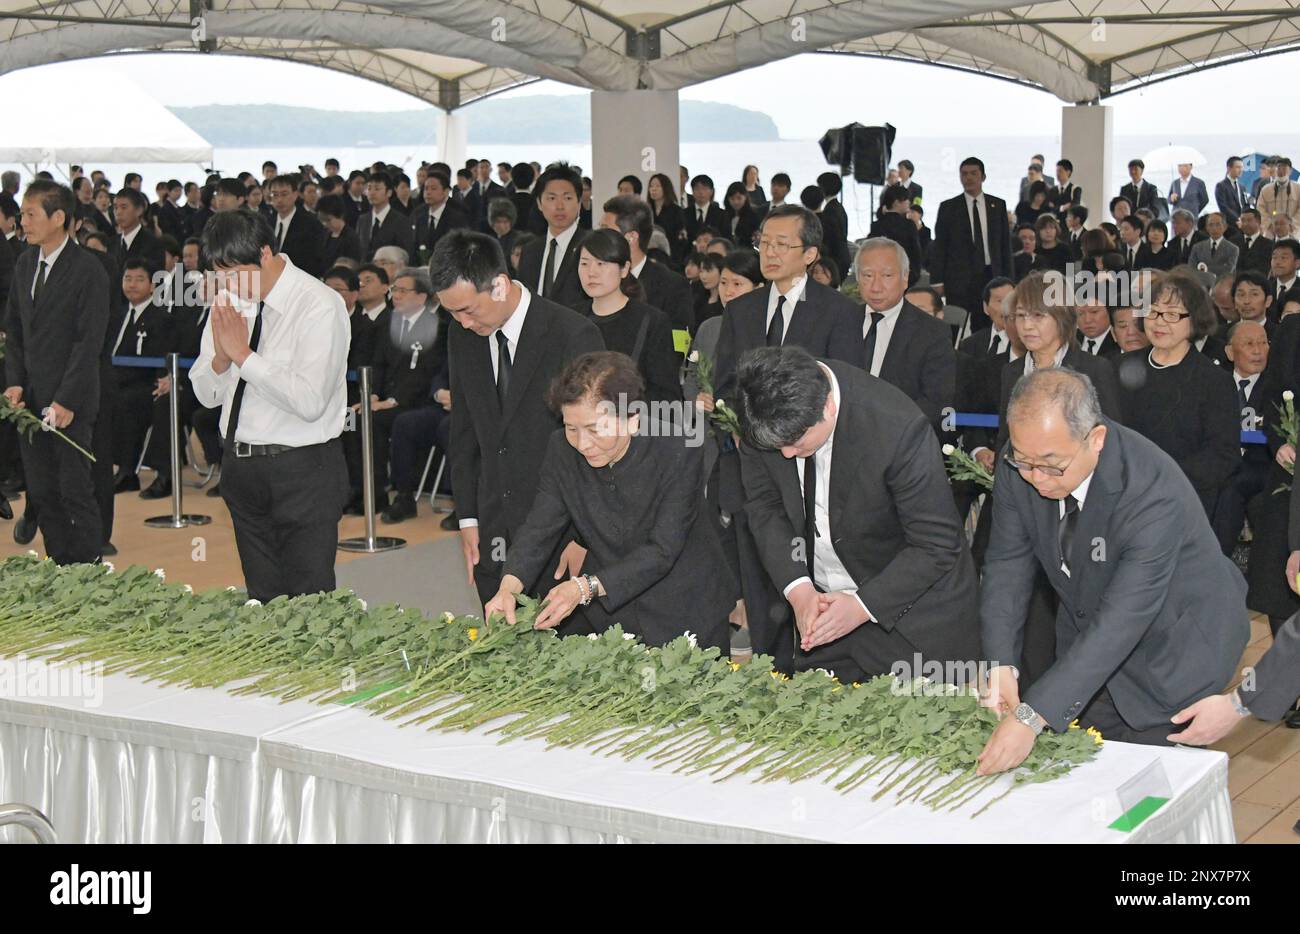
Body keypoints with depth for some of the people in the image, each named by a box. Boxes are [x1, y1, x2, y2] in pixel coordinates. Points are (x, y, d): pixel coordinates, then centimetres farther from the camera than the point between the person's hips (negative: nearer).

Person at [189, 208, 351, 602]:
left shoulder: (319, 305, -13)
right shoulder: (230, 301, 9)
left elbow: (310, 401, -23)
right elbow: (207, 395, 11)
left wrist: (243, 355, -20)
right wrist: (220, 356, -10)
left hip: (302, 470, -7)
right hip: (241, 465, 7)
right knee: (261, 599, 13)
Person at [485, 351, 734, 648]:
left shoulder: (678, 452, -22)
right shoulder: (562, 448, -9)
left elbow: (662, 551, -24)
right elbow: (540, 527, -7)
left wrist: (585, 587, -35)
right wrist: (509, 586, -27)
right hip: (604, 613, 3)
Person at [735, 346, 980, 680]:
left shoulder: (898, 428, -30)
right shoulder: (766, 419, -15)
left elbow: (937, 546, -21)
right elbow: (764, 506, -1)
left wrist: (863, 606, -25)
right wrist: (797, 589, -15)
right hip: (818, 602, 4)